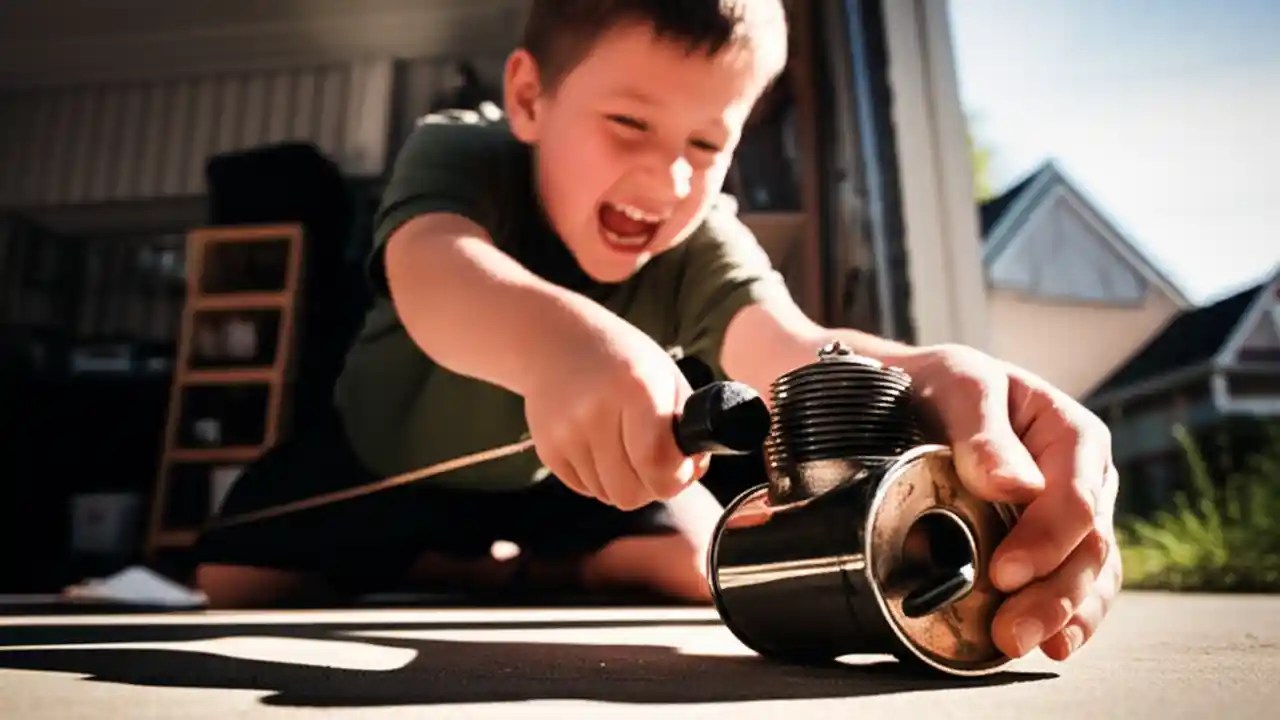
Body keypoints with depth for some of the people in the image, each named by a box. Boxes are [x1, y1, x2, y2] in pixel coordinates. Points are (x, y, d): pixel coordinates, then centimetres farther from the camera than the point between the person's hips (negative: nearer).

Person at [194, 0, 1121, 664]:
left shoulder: (704, 244, -27)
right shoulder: (456, 154, -31)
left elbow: (786, 345, -48)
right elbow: (432, 272, -54)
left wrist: (926, 383, -73)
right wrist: (560, 337, -79)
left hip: (553, 480, 1)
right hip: (382, 459, -1)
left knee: (703, 563, -14)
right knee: (240, 577, -16)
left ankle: (512, 576, 10)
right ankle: (435, 574, 9)